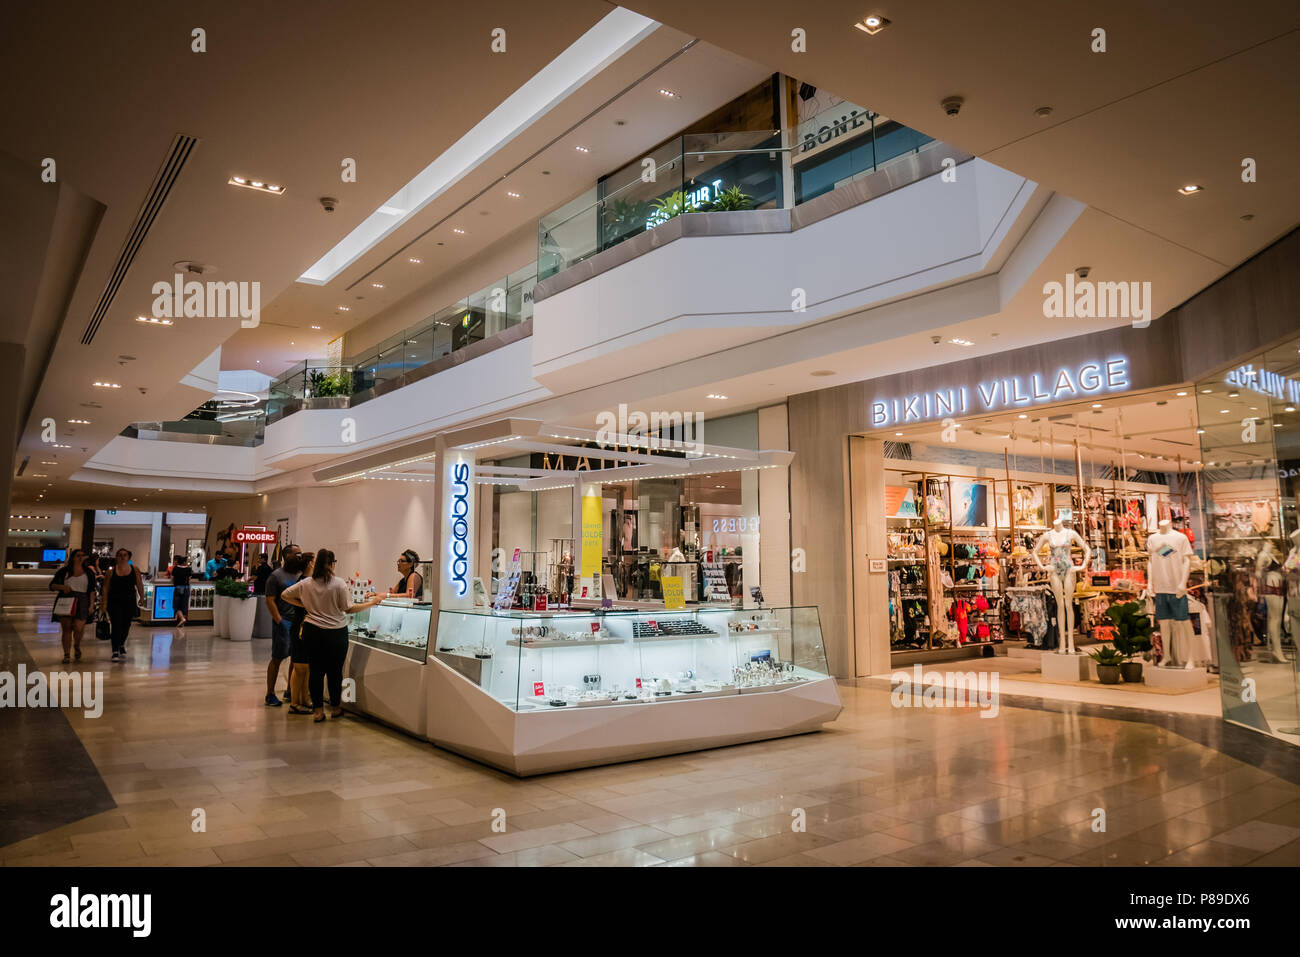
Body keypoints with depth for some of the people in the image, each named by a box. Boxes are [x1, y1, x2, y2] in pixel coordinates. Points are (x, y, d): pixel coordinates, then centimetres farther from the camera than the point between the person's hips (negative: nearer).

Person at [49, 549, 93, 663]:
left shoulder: (89, 573, 12)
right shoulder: (64, 571, 10)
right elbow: (52, 585, 11)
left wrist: (91, 605, 3)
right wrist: (62, 587, -10)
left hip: (81, 602, 0)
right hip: (65, 602, 0)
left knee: (78, 628, -12)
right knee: (66, 629, -1)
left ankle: (77, 645, 18)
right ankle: (67, 655, 4)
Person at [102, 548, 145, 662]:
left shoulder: (135, 570, 2)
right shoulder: (111, 571, -1)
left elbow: (140, 586, 7)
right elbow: (106, 588, 0)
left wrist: (141, 598, 4)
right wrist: (105, 603, -5)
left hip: (129, 602, 2)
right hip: (115, 602, -2)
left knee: (126, 626, 12)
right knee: (116, 626, -8)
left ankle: (122, 645, 39)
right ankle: (115, 652, -3)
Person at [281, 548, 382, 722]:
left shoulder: (305, 584, 1)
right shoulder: (339, 583, -12)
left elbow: (285, 595, 14)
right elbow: (348, 609, -8)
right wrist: (372, 603, -1)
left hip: (312, 630, 4)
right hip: (336, 632, -3)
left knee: (316, 669, 10)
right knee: (335, 670, 9)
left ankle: (318, 710, 15)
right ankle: (336, 707, 23)